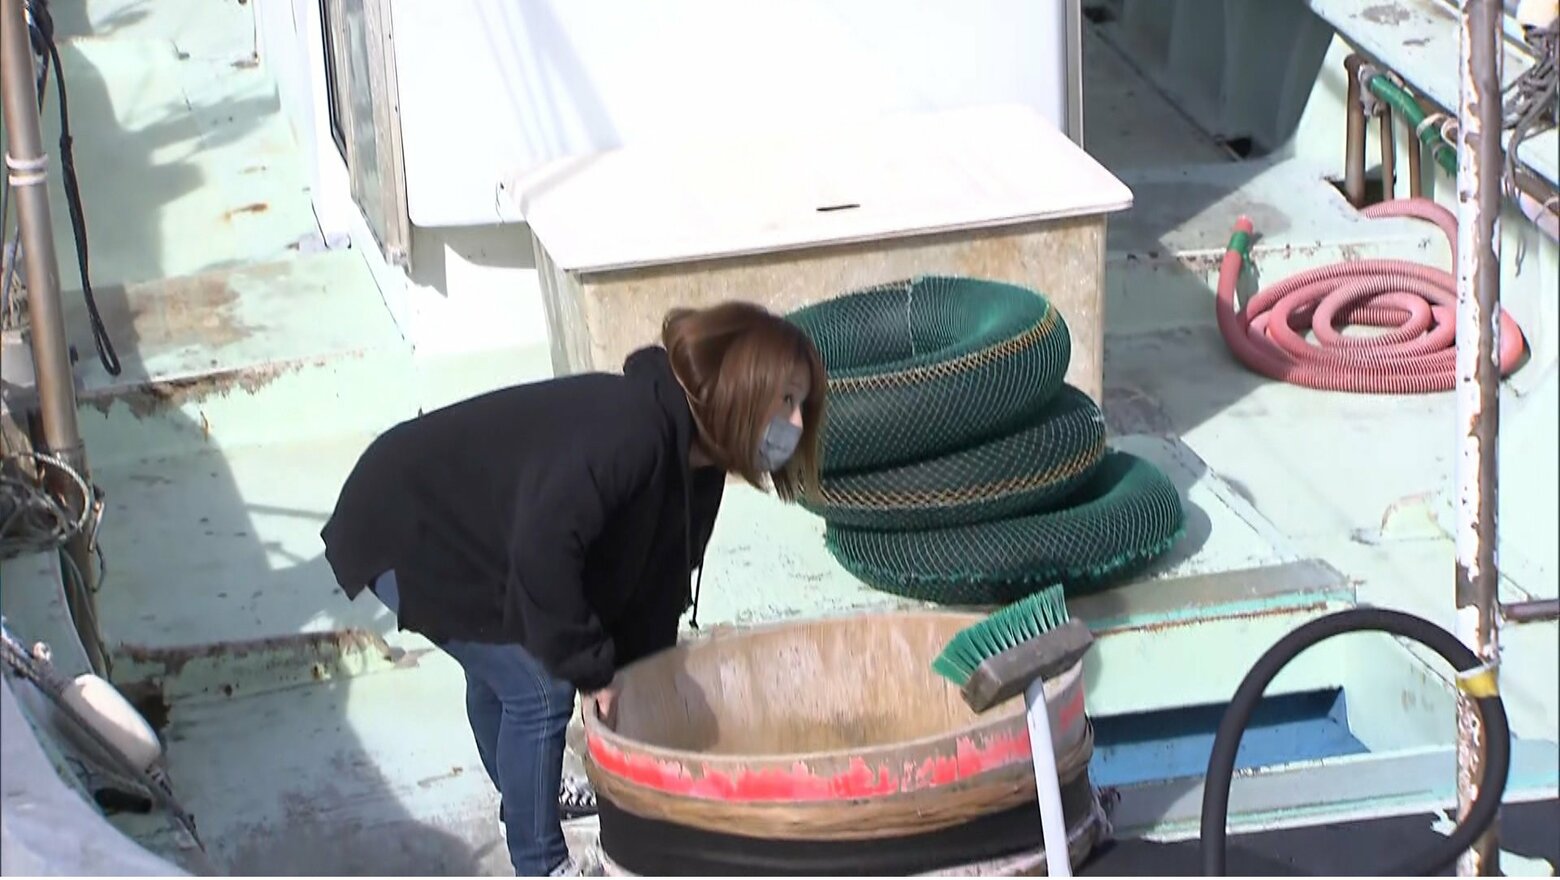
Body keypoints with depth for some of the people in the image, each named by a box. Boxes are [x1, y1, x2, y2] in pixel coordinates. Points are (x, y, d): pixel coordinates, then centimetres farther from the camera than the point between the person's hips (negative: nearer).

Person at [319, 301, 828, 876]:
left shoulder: (691, 462, -4)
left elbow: (654, 586, 4)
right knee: (538, 688, -9)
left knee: (499, 667, 30)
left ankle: (523, 803, 55)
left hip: (446, 523, 10)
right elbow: (543, 554, -43)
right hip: (404, 532, -10)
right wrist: (591, 669, -32)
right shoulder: (627, 434, -35)